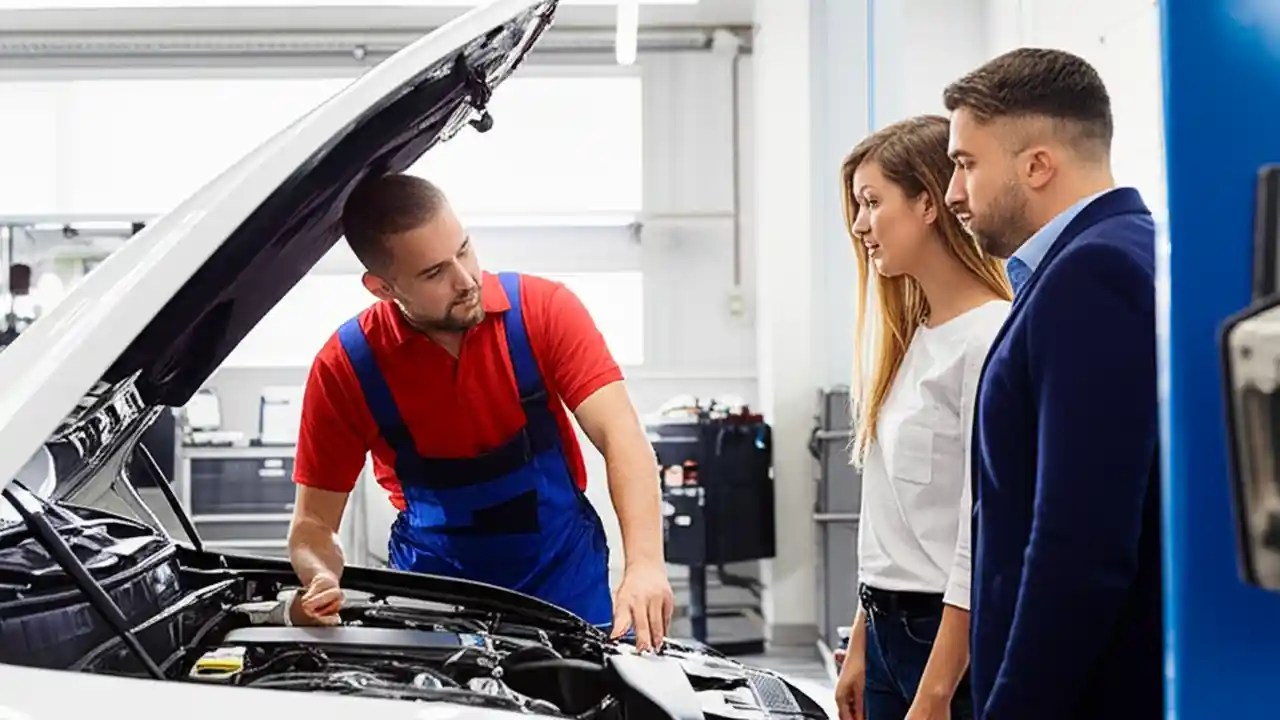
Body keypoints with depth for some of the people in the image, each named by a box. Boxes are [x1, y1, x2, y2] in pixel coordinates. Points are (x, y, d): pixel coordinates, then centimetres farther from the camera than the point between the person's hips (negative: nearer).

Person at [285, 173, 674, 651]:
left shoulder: (545, 310, -15)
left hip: (566, 583, 0)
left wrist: (645, 564, -39)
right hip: (434, 588, 0)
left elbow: (621, 436, -24)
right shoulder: (345, 367, -13)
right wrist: (321, 585, -31)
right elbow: (313, 523, -7)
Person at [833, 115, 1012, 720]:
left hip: (955, 637, -8)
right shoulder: (904, 336, 11)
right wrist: (861, 648, 16)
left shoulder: (990, 338, -15)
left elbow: (982, 538, -17)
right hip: (889, 627, 8)